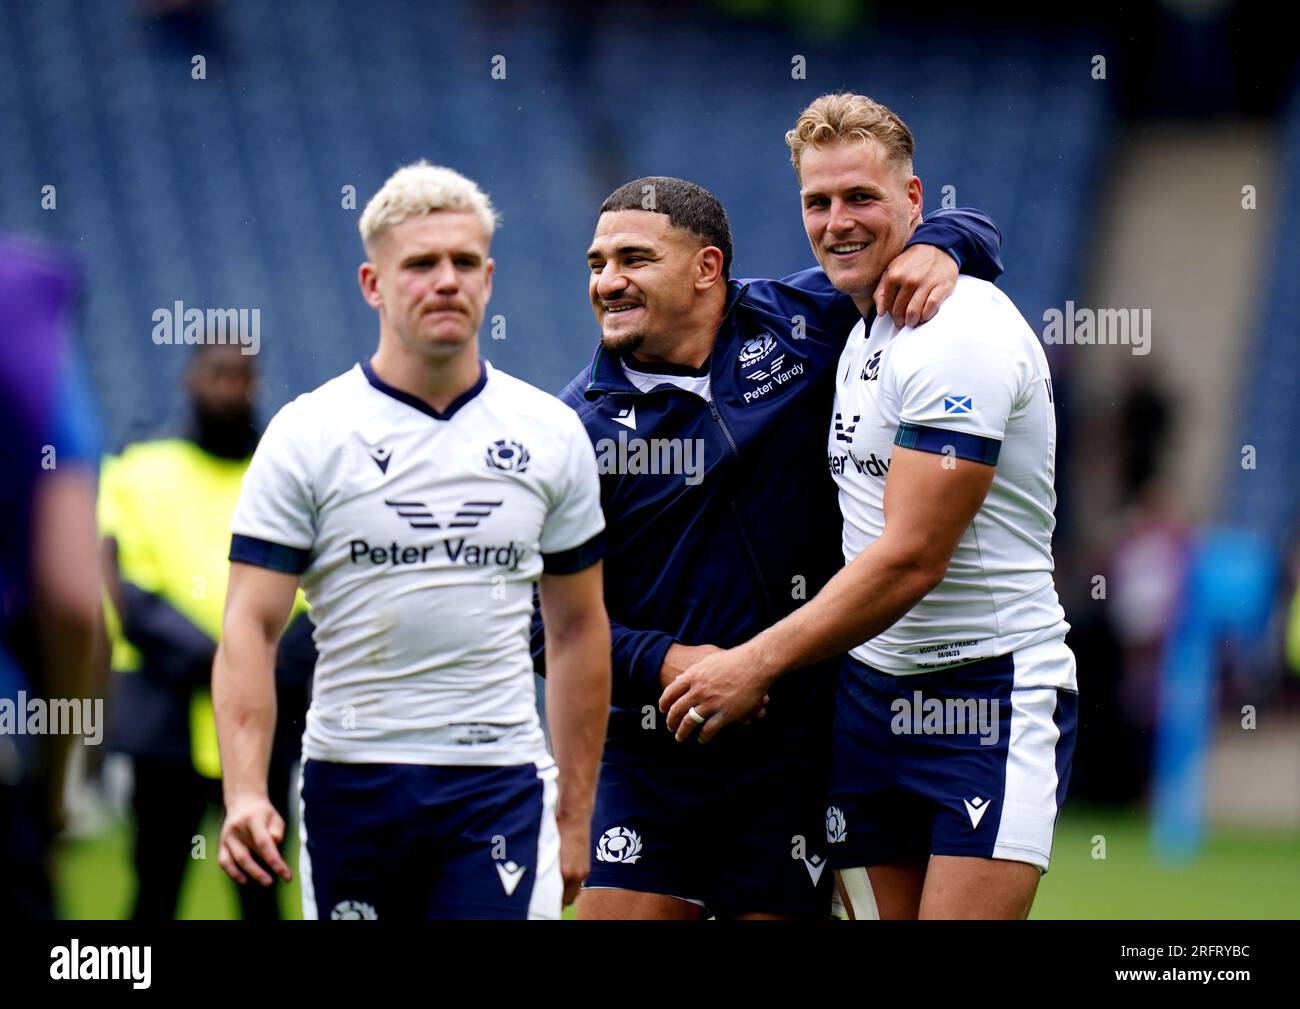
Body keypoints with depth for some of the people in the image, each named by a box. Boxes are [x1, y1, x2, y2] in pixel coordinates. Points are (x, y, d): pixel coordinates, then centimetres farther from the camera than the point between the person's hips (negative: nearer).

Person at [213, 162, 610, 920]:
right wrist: (245, 792, -18)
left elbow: (579, 629, 13)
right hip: (351, 781, 0)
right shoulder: (305, 436, -1)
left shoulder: (552, 434, 7)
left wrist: (575, 815, 10)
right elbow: (250, 628, -5)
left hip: (499, 785, 1)